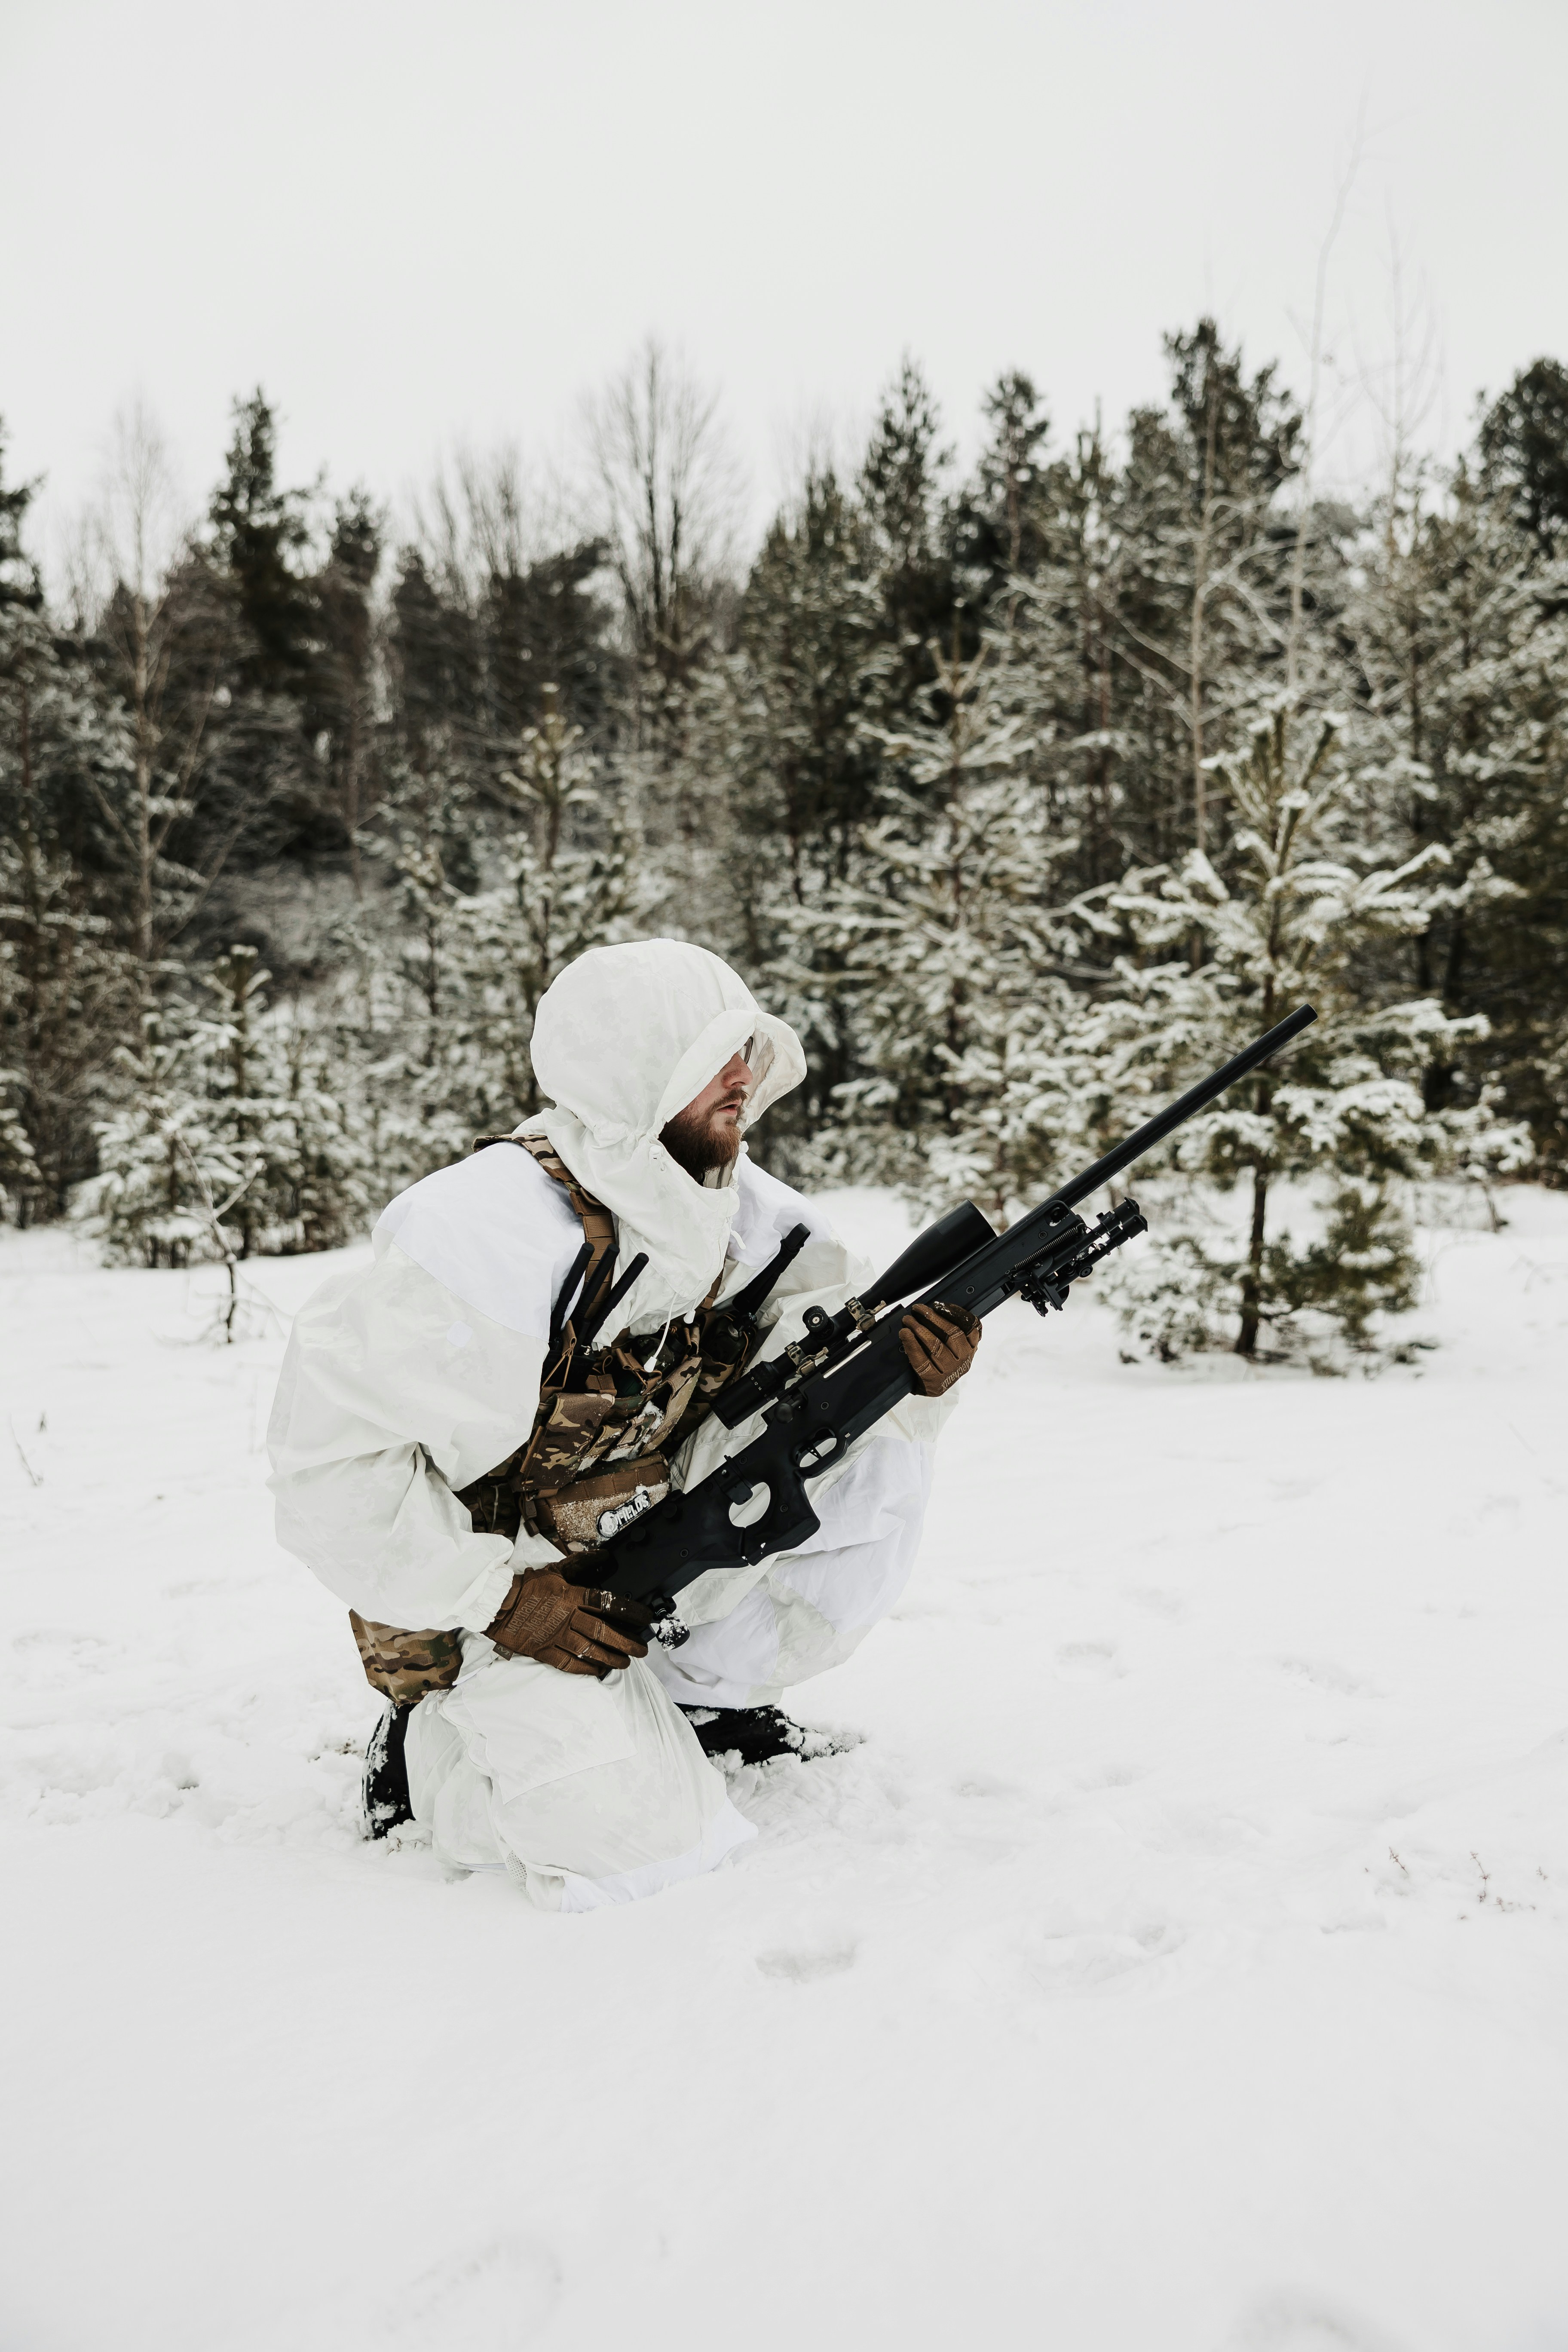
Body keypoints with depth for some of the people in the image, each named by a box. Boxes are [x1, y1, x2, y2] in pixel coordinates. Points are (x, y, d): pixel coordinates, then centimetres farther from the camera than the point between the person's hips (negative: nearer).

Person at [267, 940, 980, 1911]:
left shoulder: (745, 1209, -8)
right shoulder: (497, 1233, -30)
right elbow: (329, 1450, -27)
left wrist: (911, 1371, -26)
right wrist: (498, 1598, -25)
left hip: (652, 1541, 6)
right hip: (489, 1584, -6)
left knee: (878, 1465, -11)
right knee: (643, 1847, -19)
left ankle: (706, 1695, 9)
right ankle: (433, 1750, 11)